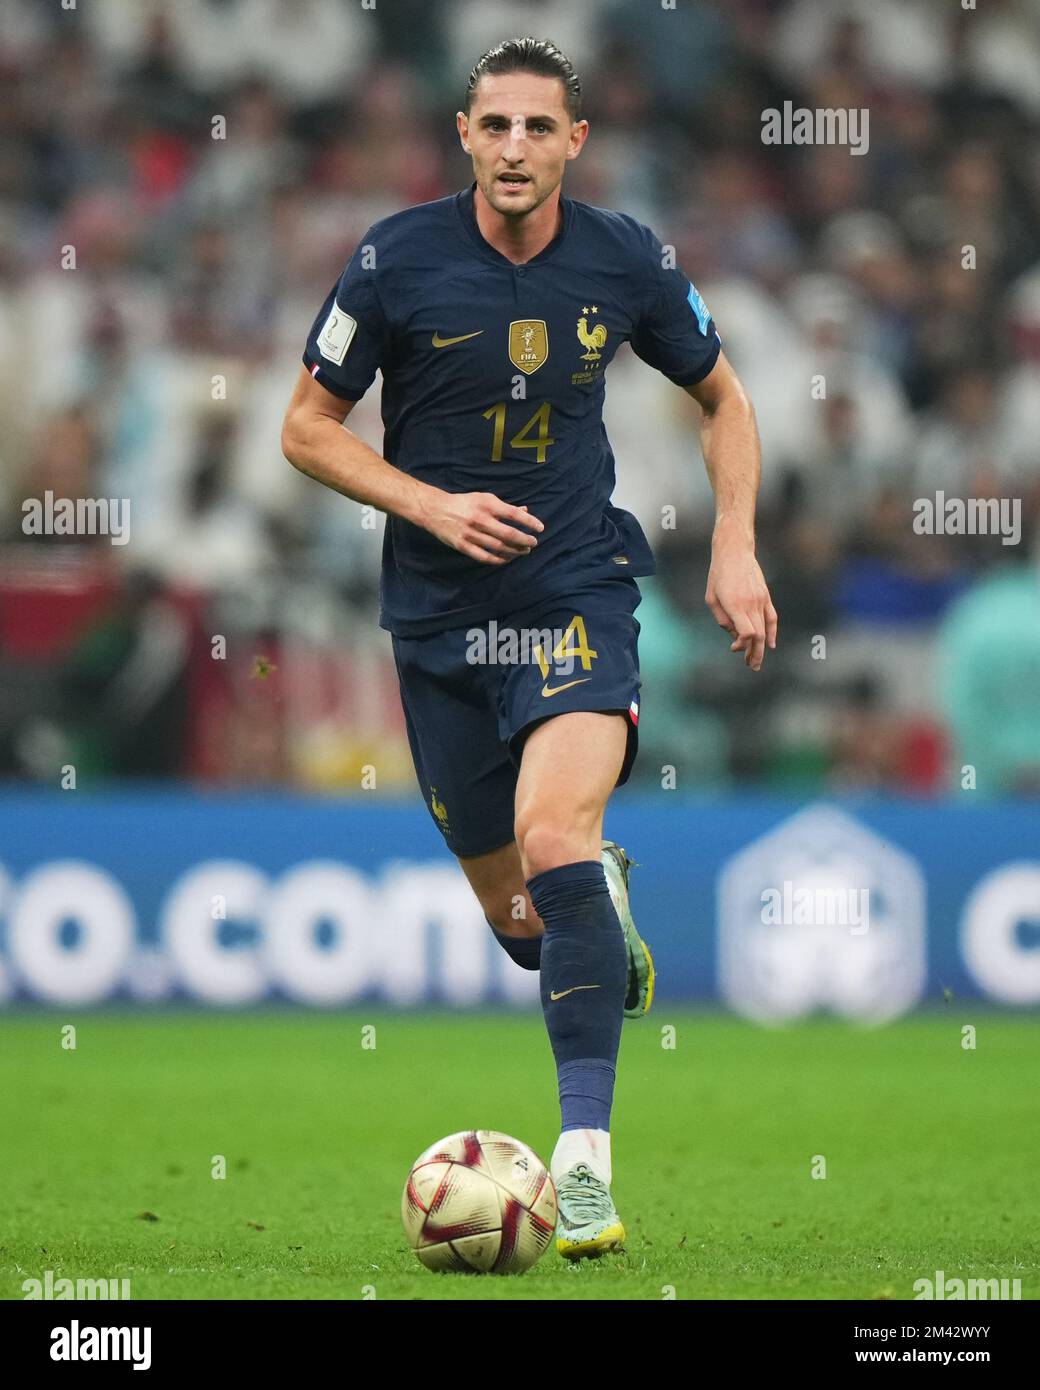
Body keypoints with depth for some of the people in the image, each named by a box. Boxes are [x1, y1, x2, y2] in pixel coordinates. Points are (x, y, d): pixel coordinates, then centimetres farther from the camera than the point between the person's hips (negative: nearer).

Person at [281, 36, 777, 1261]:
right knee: (515, 916, 9)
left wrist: (736, 548, 2)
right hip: (438, 614, 2)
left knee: (555, 836, -27)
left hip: (576, 595, -2)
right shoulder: (398, 261, -7)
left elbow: (723, 399, 14)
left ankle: (583, 1156, -28)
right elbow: (308, 428, 0)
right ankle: (609, 925, 49)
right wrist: (432, 506, -15)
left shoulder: (624, 262, -3)